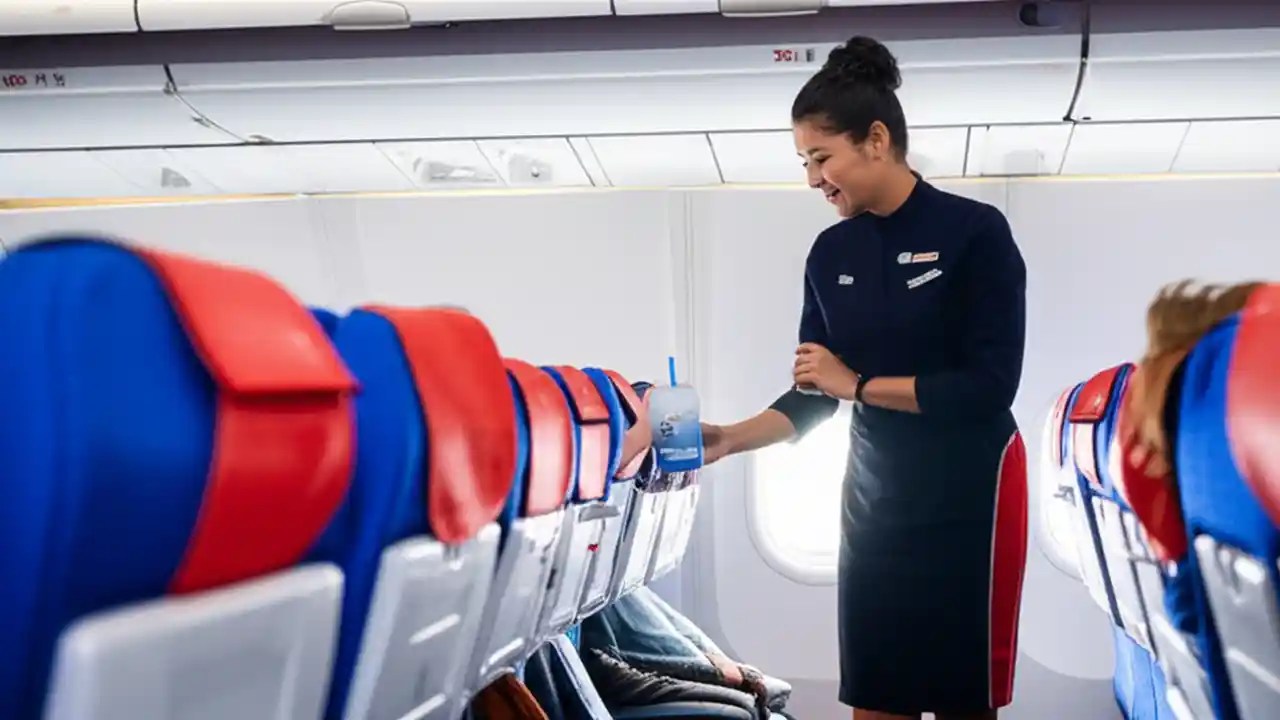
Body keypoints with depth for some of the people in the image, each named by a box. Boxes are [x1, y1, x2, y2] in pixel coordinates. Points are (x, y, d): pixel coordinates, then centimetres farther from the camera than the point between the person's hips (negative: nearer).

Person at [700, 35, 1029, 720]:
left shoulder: (975, 232, -12)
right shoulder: (830, 254, 5)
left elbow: (990, 385, -17)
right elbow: (811, 398, 8)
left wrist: (858, 385, -14)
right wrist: (731, 439, -8)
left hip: (968, 494, -5)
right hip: (874, 498, 5)